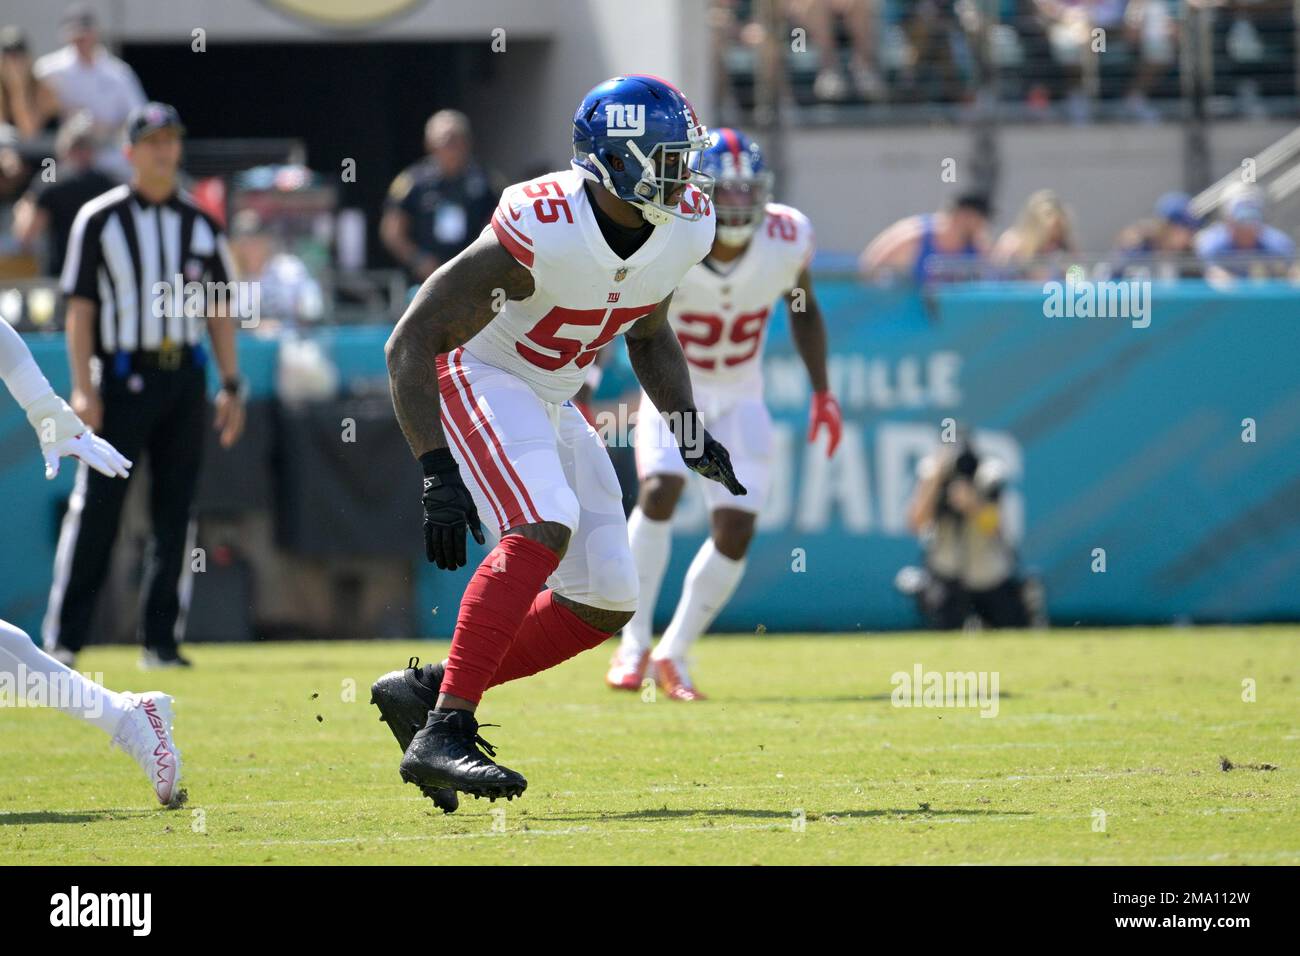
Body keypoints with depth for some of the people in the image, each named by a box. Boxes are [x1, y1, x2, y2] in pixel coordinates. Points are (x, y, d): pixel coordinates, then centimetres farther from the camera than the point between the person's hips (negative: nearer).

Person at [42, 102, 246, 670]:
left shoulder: (200, 224, 12)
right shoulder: (99, 219, 0)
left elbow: (219, 308, 15)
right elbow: (81, 307, -3)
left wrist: (231, 385, 7)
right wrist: (83, 387, -11)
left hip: (184, 375, 4)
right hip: (123, 375, -4)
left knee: (174, 512, 4)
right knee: (97, 505, -8)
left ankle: (160, 640, 9)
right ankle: (63, 638, -5)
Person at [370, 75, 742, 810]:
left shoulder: (684, 228, -7)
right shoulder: (541, 232, -30)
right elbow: (412, 343, -26)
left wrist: (689, 426, -1)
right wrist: (438, 477, -32)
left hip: (552, 402, 8)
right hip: (476, 381, -8)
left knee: (607, 604, 2)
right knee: (545, 527, -31)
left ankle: (427, 691, 12)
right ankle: (444, 735, -33)